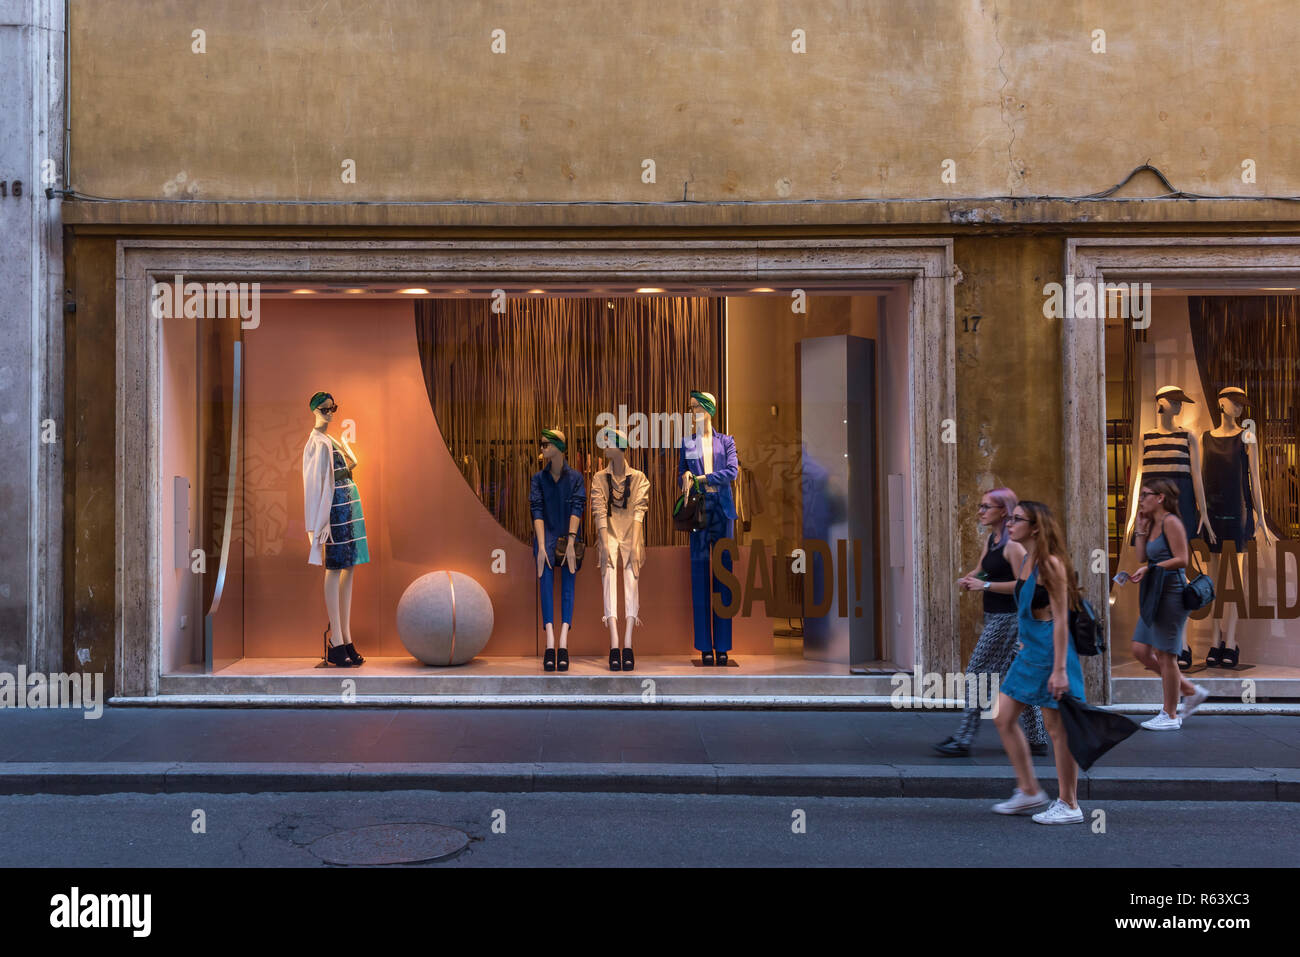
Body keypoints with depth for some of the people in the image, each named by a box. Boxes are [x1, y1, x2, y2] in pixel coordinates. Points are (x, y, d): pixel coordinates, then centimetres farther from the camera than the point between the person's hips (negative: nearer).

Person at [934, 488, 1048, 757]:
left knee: (978, 677, -5)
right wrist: (967, 579, 0)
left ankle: (963, 741, 1)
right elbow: (980, 571, 21)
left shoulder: (1012, 544, -16)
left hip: (1005, 619, -9)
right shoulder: (990, 539, 11)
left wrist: (985, 585, -22)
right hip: (994, 616, 9)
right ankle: (1037, 740, 22)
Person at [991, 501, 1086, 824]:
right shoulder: (1024, 563, 11)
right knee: (1003, 718, 10)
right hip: (1028, 649, 9)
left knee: (1057, 729, 0)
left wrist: (1059, 669, -21)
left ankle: (1068, 806, 12)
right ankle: (1029, 792, 20)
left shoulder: (1050, 564, -15)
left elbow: (1061, 619, -18)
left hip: (1051, 650, -9)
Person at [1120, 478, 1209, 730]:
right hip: (1155, 595, 9)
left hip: (1171, 593, -9)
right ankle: (1192, 691, 22)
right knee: (1141, 652, 9)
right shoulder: (1153, 524, 15)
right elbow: (1142, 556, 12)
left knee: (1165, 655, -1)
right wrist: (1141, 529, 9)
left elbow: (1181, 559, -17)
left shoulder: (1171, 522, -11)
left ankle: (1170, 716, 10)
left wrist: (1149, 569, -20)